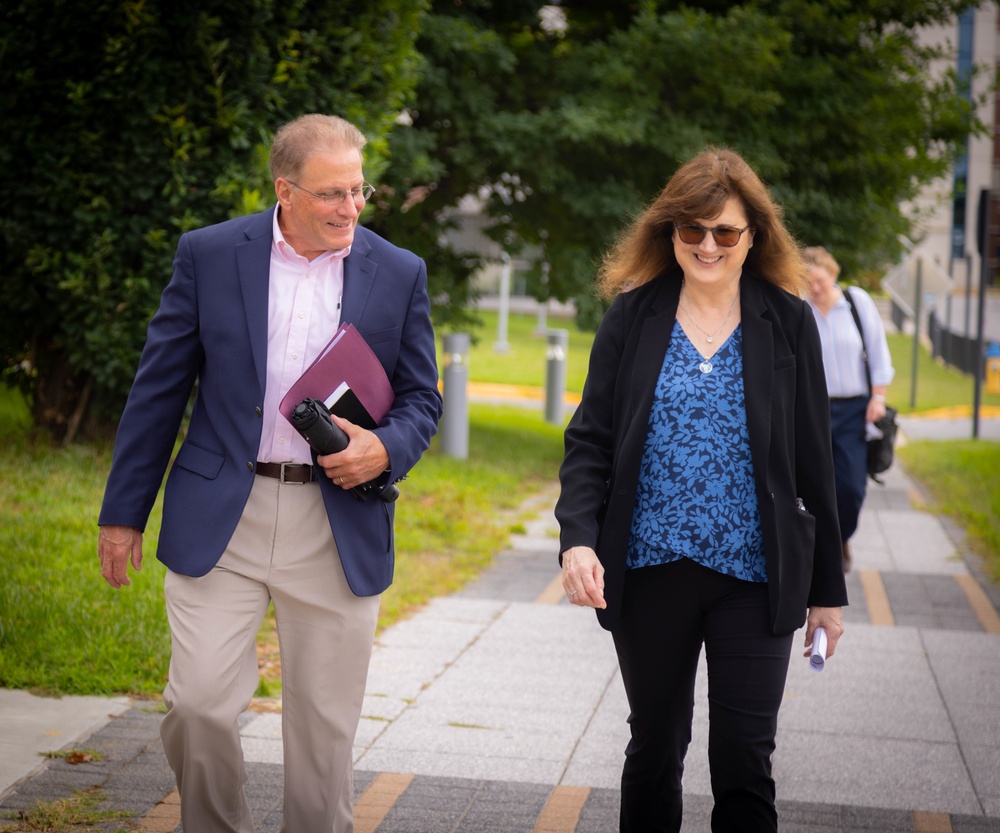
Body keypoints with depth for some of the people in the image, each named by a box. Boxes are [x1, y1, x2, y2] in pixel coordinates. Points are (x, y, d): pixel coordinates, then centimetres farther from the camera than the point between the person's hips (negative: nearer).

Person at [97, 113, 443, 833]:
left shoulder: (400, 273, 4)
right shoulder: (208, 255, 1)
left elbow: (421, 399, 11)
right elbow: (158, 390, 5)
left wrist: (386, 448, -13)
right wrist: (123, 513, 4)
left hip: (339, 527, 1)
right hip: (220, 523, -1)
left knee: (325, 728, 7)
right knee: (198, 706, -8)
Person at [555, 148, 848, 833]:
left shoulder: (788, 322, 2)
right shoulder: (633, 315, 2)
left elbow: (813, 462, 5)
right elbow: (590, 440, 1)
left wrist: (828, 587, 6)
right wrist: (578, 538, -15)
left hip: (754, 575, -1)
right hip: (649, 570, 1)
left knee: (745, 761, -3)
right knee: (655, 750, 13)